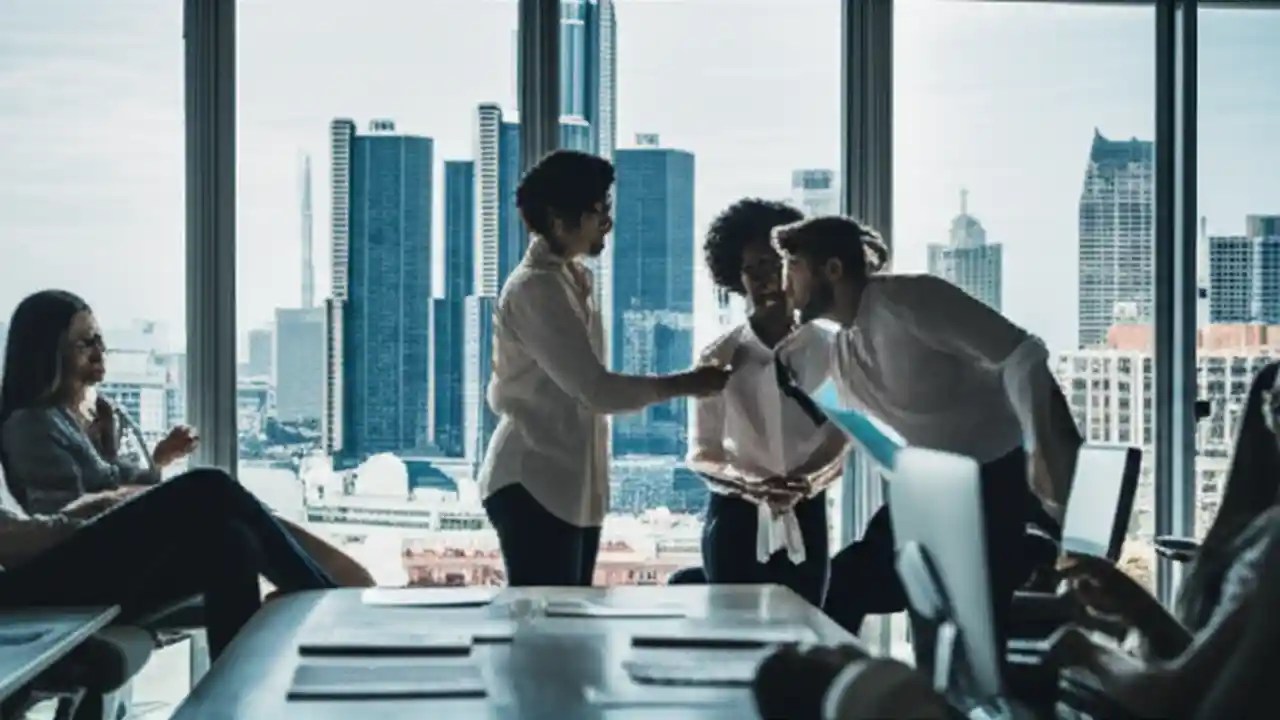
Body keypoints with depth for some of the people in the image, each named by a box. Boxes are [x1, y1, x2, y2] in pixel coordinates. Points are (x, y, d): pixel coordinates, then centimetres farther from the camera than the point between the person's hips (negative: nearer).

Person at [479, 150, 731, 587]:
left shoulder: (574, 280, 14)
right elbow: (595, 389, -21)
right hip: (535, 485, -9)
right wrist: (687, 384, -13)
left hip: (572, 485, 10)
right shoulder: (535, 288, -16)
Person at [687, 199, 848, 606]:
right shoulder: (720, 358, -2)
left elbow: (839, 442, 3)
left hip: (804, 520, 1)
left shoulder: (825, 352, 0)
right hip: (736, 518, -1)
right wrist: (751, 486, -18)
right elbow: (701, 454, 0)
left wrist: (809, 483, -17)